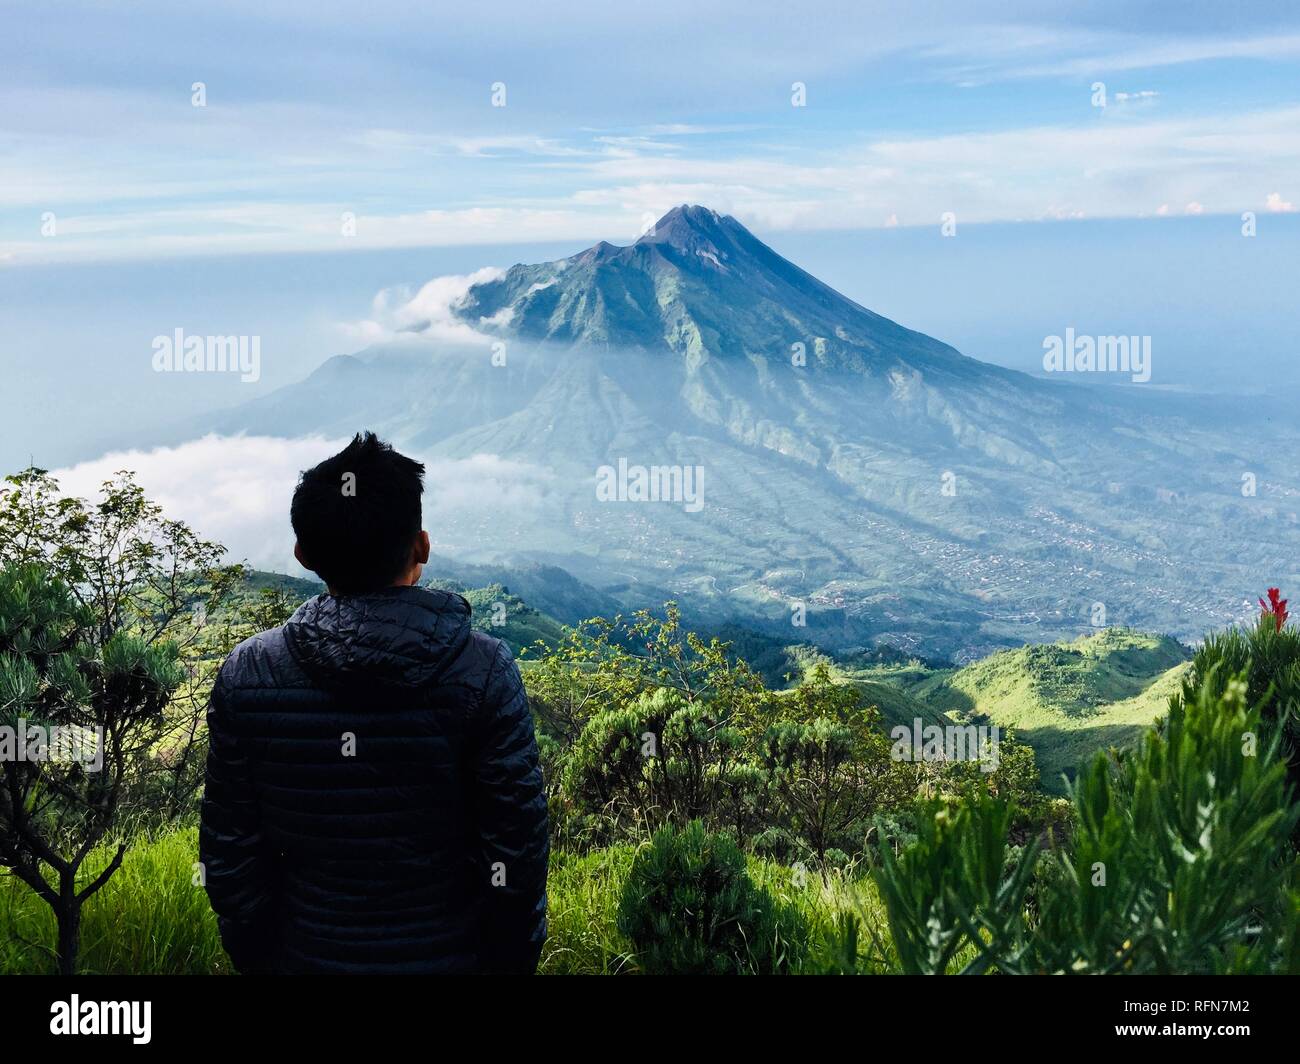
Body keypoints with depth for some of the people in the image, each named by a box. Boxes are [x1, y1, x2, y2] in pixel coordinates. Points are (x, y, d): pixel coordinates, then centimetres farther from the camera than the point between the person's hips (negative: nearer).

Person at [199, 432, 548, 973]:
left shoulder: (245, 676, -10)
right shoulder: (483, 670, -17)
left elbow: (227, 855, -3)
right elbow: (515, 848, -13)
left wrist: (256, 957, 10)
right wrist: (513, 958, 1)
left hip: (306, 954, 2)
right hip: (448, 952, -1)